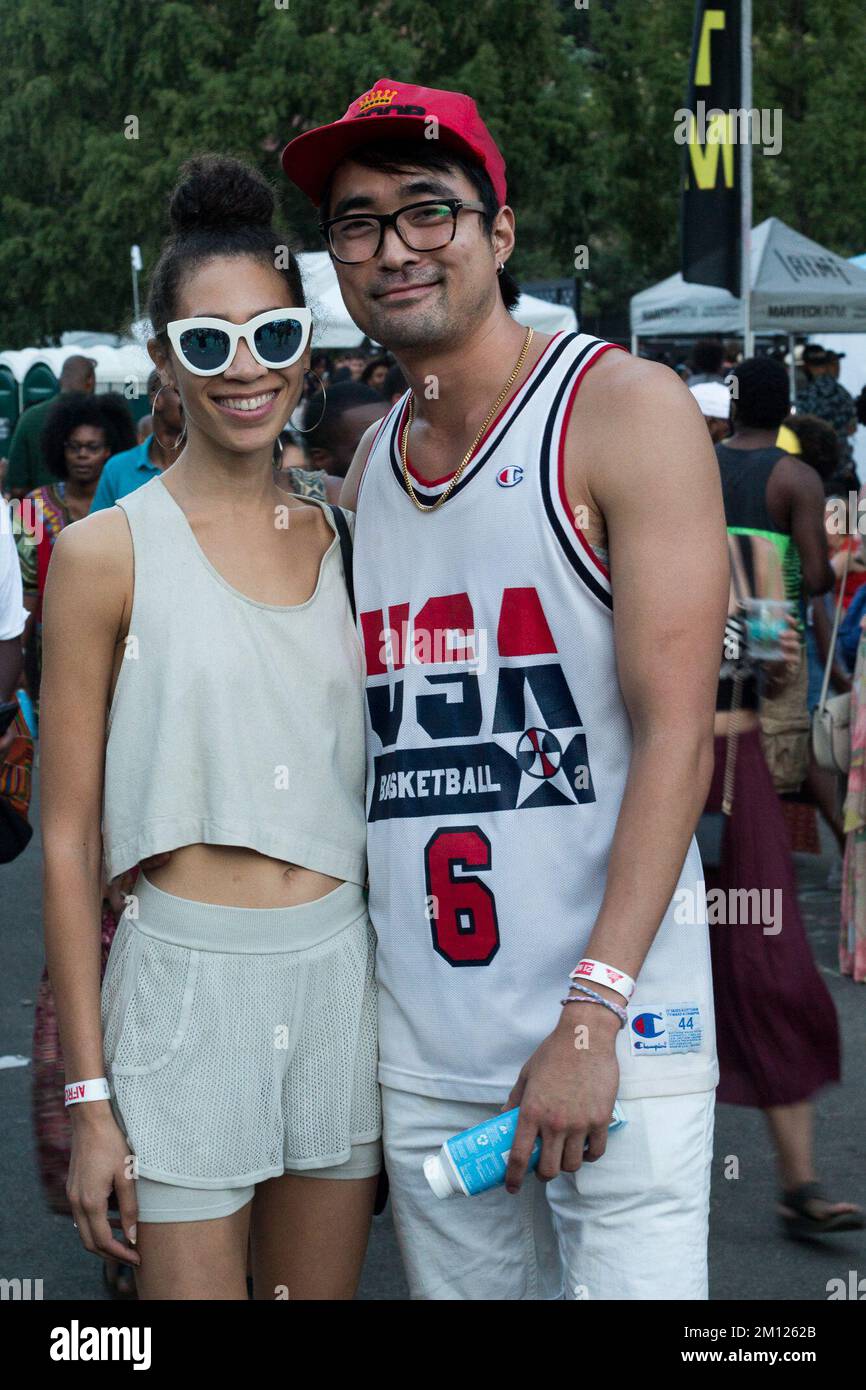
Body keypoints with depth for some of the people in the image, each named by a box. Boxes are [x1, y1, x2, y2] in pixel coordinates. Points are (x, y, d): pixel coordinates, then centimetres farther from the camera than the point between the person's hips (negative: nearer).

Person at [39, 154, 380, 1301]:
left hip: (342, 973, 4)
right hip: (185, 978, -4)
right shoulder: (108, 551, -5)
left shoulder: (342, 541, 9)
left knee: (322, 1288, 13)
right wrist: (89, 1096, -8)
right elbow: (68, 839, -5)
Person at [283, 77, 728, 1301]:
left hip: (609, 1028, -5)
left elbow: (676, 732, -12)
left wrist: (592, 1016, -18)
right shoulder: (369, 467, 13)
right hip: (418, 1045, 6)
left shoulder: (623, 410, -6)